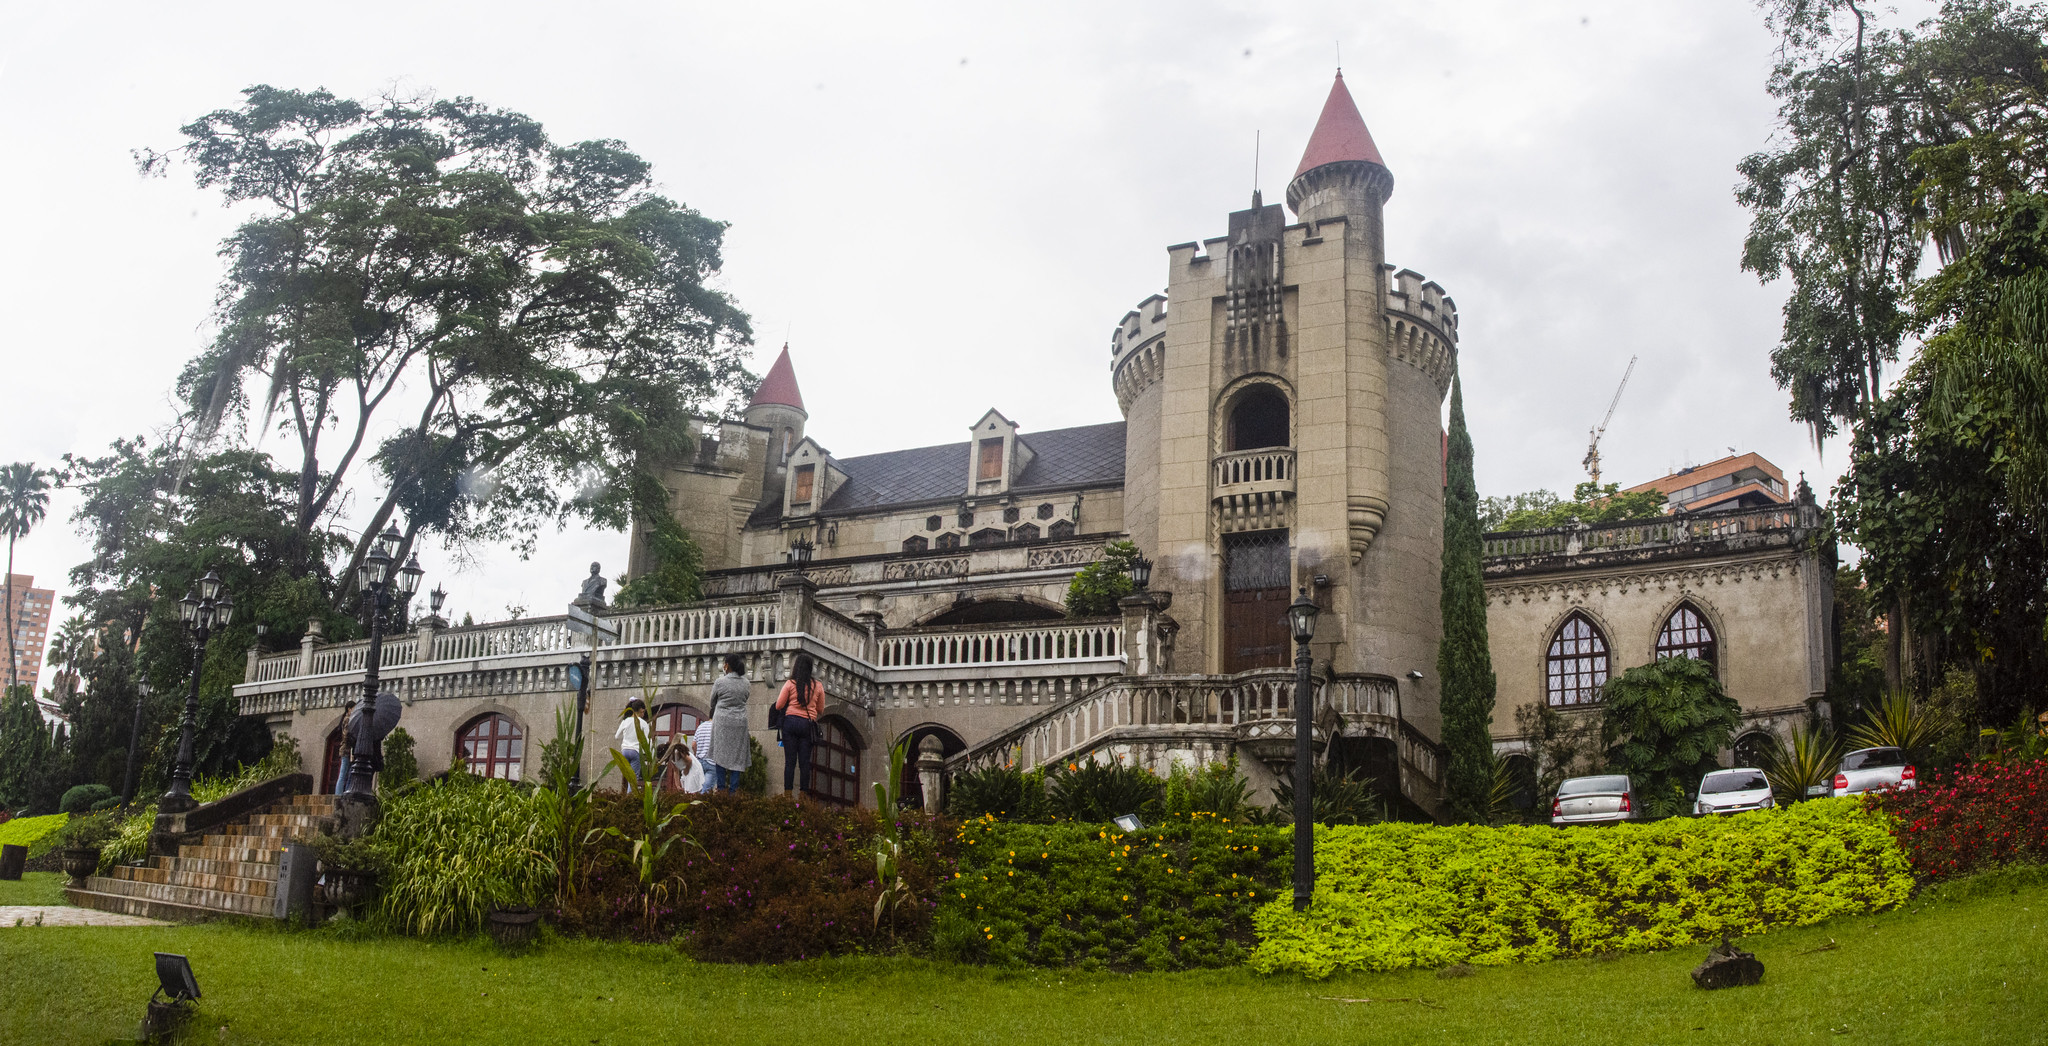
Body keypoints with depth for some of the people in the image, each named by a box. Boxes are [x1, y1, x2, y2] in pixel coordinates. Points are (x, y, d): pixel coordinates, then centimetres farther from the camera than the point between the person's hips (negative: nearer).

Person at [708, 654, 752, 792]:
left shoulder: (720, 682, -6)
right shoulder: (746, 683, 3)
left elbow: (712, 702, 6)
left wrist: (712, 717, 25)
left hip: (722, 721, -3)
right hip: (740, 722, 3)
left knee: (720, 755, 4)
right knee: (737, 756, 5)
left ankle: (721, 788, 1)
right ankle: (733, 790, 3)